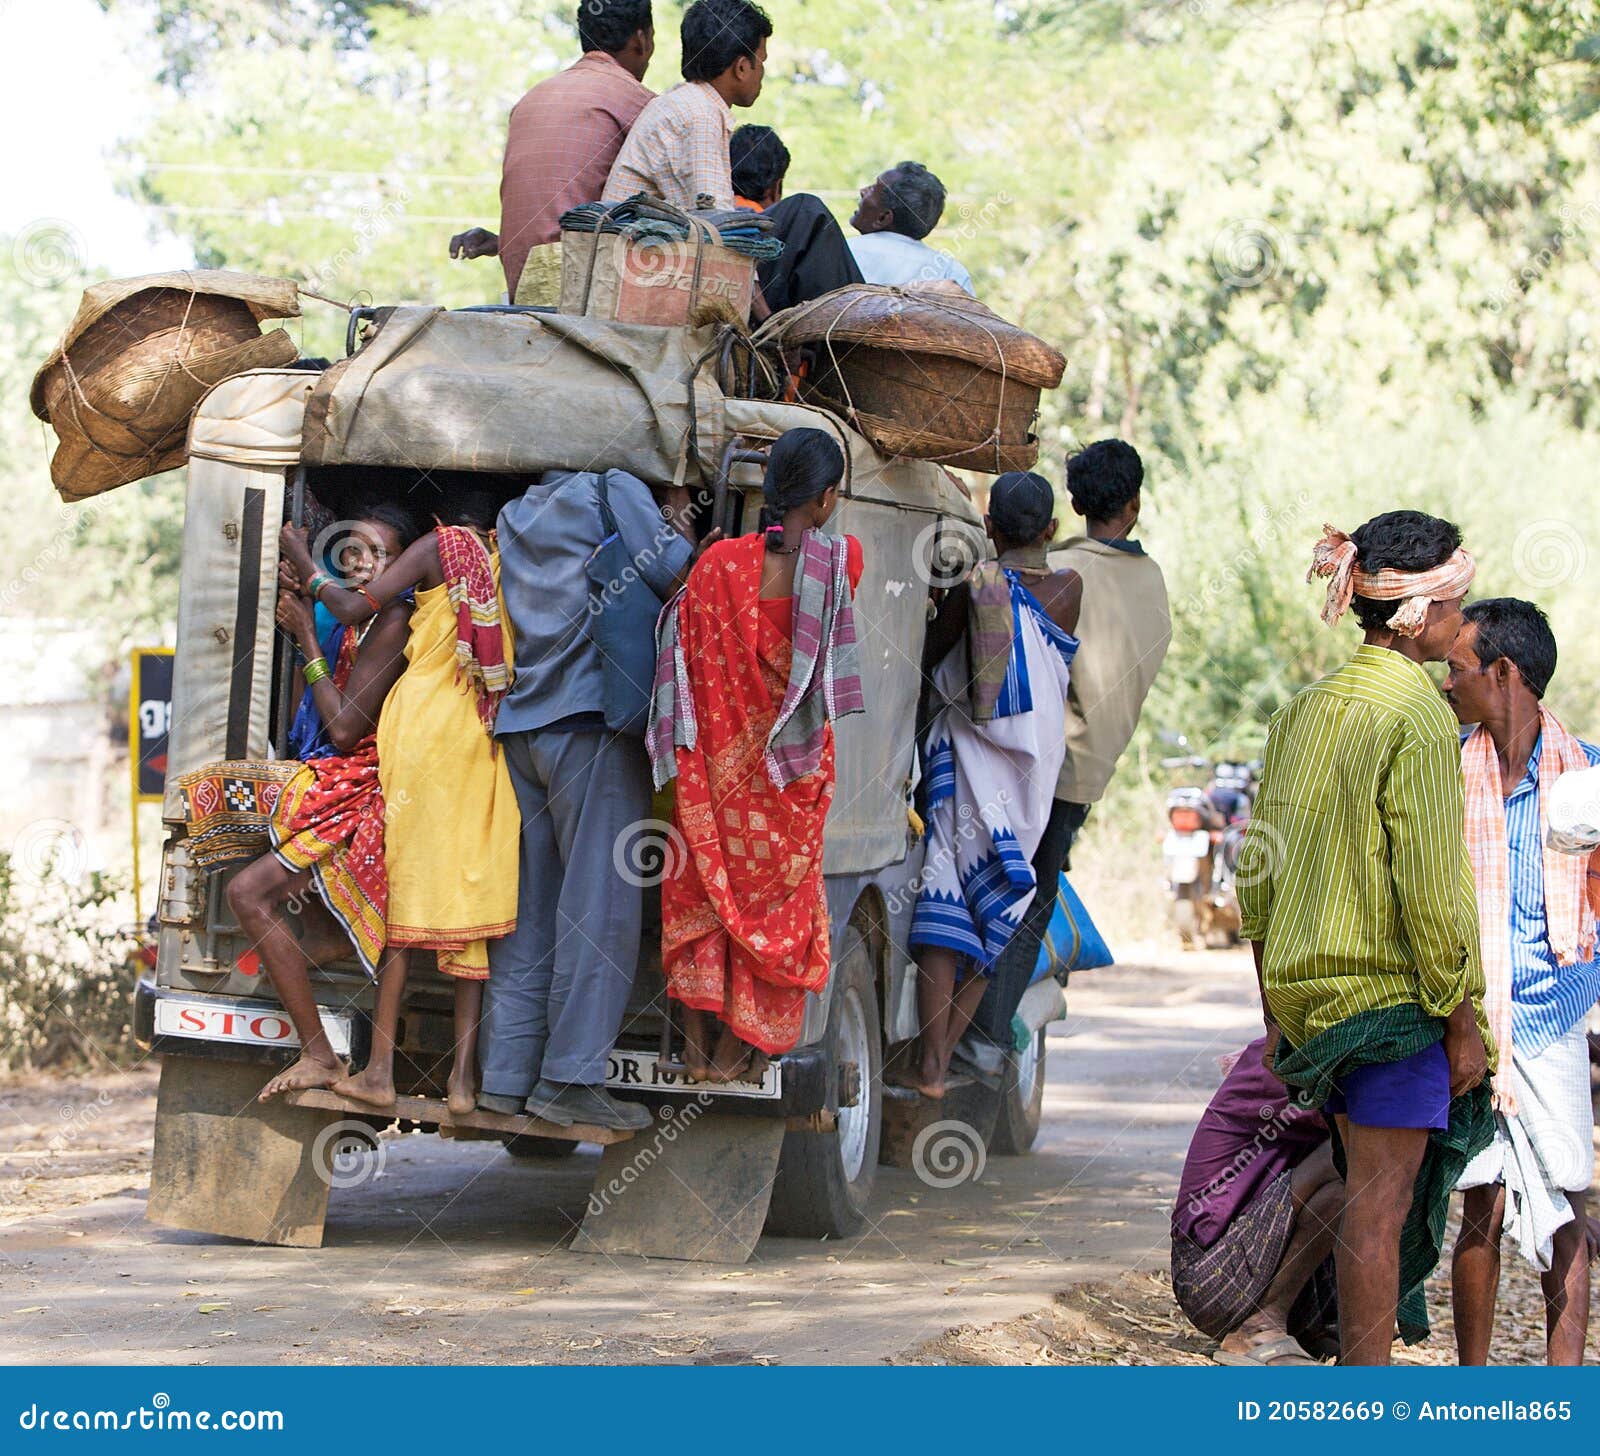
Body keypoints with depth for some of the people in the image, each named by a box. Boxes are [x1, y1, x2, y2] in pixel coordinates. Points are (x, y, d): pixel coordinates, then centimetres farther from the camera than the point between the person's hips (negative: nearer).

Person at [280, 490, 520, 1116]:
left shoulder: (440, 547, 2)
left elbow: (354, 607, -4)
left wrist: (302, 562, 10)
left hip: (425, 728, -4)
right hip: (485, 739, 4)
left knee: (405, 887, -3)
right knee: (471, 895, 3)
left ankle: (380, 1069, -6)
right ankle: (462, 1076, -3)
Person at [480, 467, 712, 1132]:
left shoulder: (515, 516, 20)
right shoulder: (614, 493, -1)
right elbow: (677, 579, -6)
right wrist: (677, 521, 12)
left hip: (520, 728, 7)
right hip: (592, 726, -7)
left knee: (526, 910, 8)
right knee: (599, 906, -5)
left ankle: (506, 1076, 6)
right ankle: (571, 1077, -9)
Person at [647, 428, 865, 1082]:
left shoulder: (717, 563, -9)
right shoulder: (841, 561, -12)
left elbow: (690, 664, -4)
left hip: (714, 758, 2)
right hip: (791, 769, -1)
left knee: (701, 889, 16)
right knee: (773, 894, 12)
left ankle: (697, 1042, 17)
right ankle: (737, 1050, 15)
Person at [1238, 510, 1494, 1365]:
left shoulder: (1305, 708, 9)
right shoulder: (1417, 717, -15)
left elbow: (1257, 874, 13)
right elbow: (1428, 890, -18)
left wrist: (1275, 1013, 20)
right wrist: (1462, 1022, -11)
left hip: (1309, 983, 8)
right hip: (1394, 992, -8)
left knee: (1369, 1189, 16)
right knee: (1382, 1199, -3)